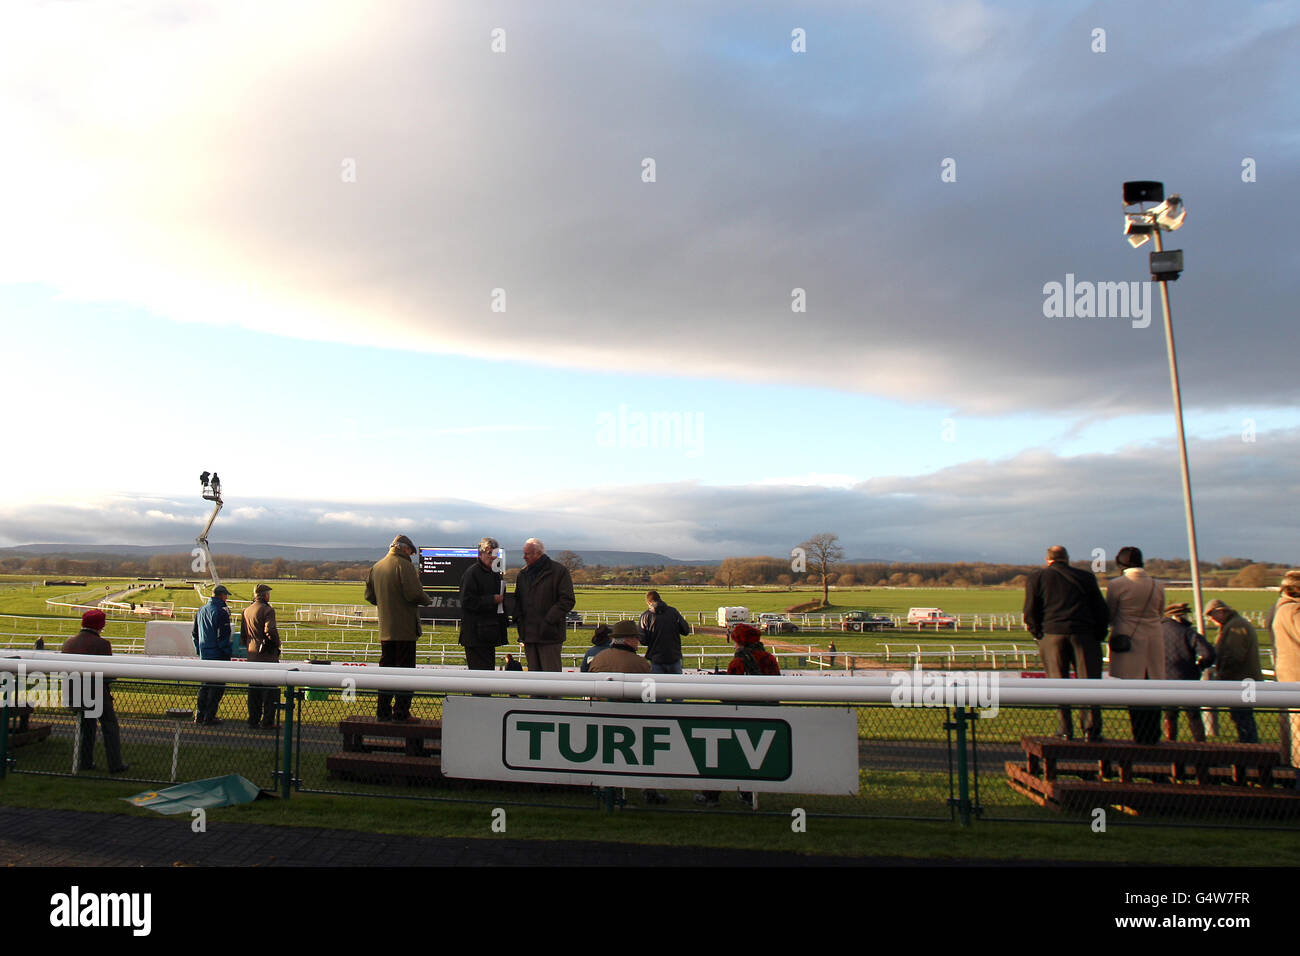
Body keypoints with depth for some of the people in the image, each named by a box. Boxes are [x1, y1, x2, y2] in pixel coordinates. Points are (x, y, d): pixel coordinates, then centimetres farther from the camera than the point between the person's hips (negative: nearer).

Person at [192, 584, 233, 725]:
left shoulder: (201, 611, 10)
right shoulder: (221, 612, -16)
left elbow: (194, 633, 16)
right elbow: (223, 636, -18)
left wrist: (199, 650, 22)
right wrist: (227, 653, -9)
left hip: (204, 654, 8)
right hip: (218, 655, -8)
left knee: (205, 684, 18)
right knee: (218, 686, 1)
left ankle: (199, 715, 19)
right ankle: (209, 716, 2)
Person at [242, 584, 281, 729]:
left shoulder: (246, 610, 12)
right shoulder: (267, 610, -13)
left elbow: (243, 633, 17)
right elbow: (270, 630, -22)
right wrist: (277, 643, -7)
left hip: (252, 654, 8)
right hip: (267, 656, -8)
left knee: (253, 688, 14)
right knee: (270, 689, 0)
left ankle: (253, 720, 18)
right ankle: (267, 721, 0)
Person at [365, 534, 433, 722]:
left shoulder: (376, 567, 11)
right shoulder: (404, 565, -12)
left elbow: (369, 595, 15)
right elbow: (414, 593, -20)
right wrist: (428, 601, -1)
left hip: (385, 629, 7)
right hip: (405, 629, -7)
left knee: (386, 667, 13)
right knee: (405, 669, -1)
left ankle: (383, 710, 17)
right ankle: (401, 713, -1)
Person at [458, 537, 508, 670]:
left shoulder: (496, 574, 17)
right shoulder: (472, 573, -9)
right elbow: (467, 601, -16)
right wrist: (492, 600, -16)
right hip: (475, 634, -8)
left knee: (489, 668, 11)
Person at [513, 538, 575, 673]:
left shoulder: (559, 571, -4)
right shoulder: (523, 574, 15)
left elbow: (567, 601, -8)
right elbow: (517, 599, 22)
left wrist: (548, 621, -14)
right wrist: (519, 619, 4)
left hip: (549, 635, -6)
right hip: (529, 635, 6)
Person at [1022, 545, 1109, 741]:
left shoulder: (1036, 577, 8)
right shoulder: (1086, 577, 13)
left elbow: (1030, 611, 2)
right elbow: (1102, 611, 10)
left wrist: (1039, 634, 11)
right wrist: (1098, 637, 14)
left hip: (1052, 635, -1)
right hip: (1084, 635, 1)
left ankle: (1065, 730, 1)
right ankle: (1091, 728, 0)